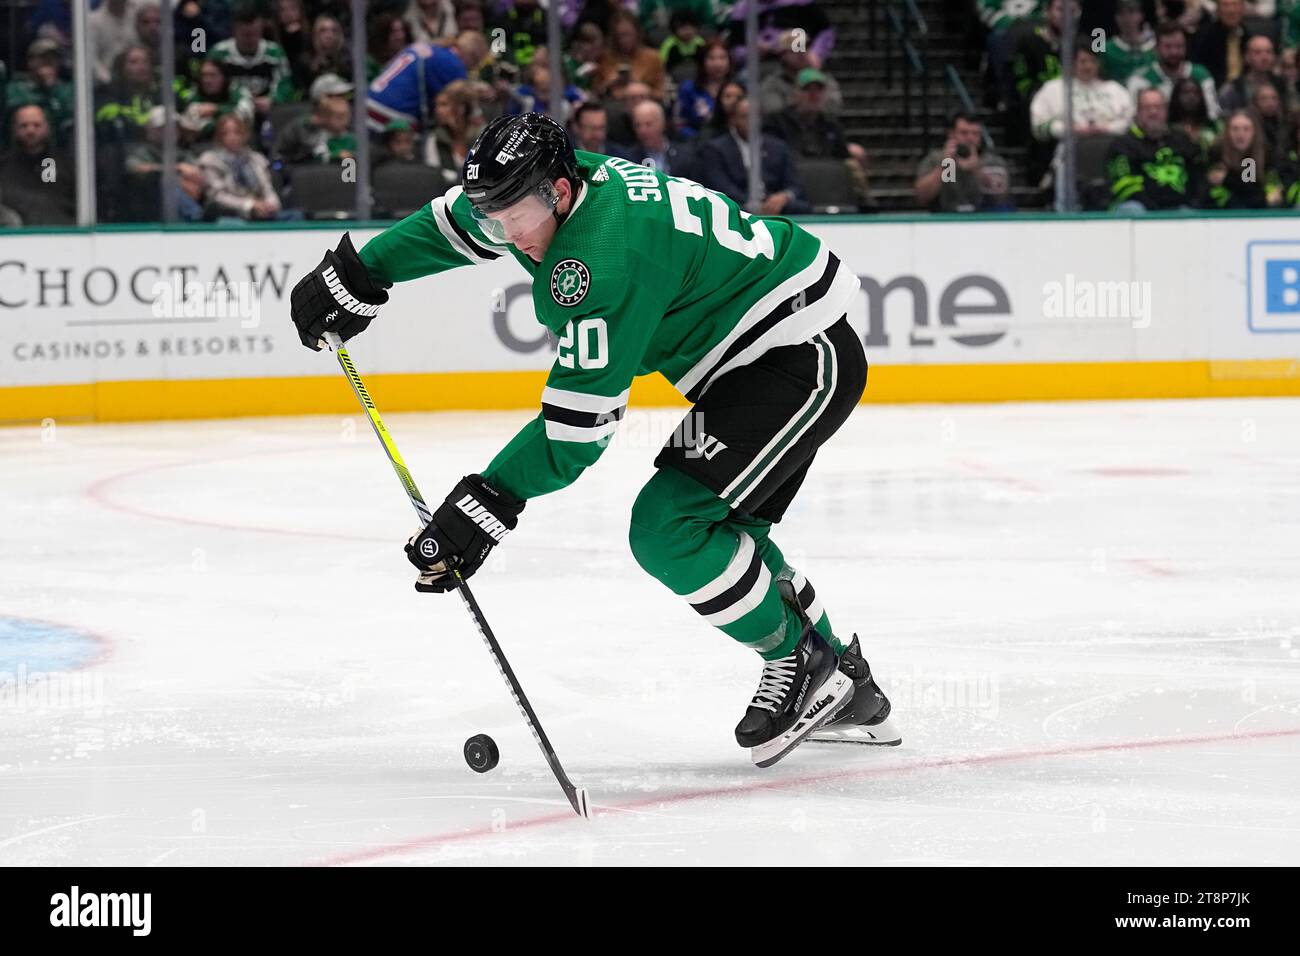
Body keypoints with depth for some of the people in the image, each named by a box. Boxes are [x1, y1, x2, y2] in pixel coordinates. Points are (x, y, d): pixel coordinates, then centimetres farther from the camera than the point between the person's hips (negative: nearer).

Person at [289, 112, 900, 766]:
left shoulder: (604, 258, -28)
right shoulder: (541, 195, 0)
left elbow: (578, 423, -27)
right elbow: (453, 223, 22)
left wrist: (487, 503, -25)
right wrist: (357, 277, 23)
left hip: (802, 358, -11)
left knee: (667, 530, -15)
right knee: (719, 533, 15)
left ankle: (804, 665, -1)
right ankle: (849, 692, 24)